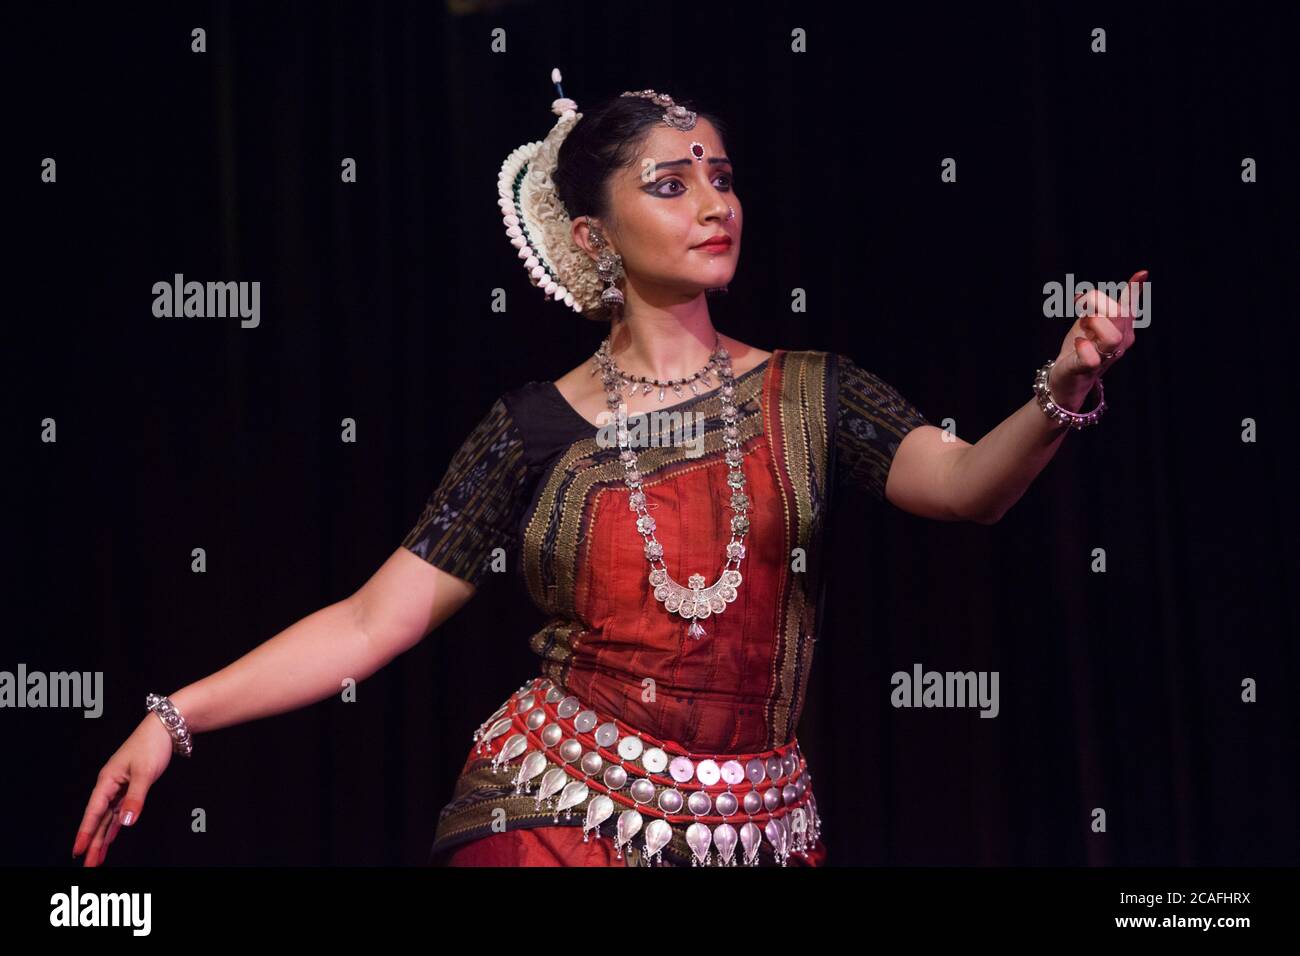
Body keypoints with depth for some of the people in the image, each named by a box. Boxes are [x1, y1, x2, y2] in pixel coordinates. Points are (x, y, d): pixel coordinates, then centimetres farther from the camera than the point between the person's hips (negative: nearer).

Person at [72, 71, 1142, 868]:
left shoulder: (810, 395, 2)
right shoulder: (536, 428, 0)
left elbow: (966, 483, -15)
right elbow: (371, 622, -1)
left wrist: (1063, 391, -36)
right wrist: (173, 718, -9)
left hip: (756, 832, 1)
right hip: (550, 816, -1)